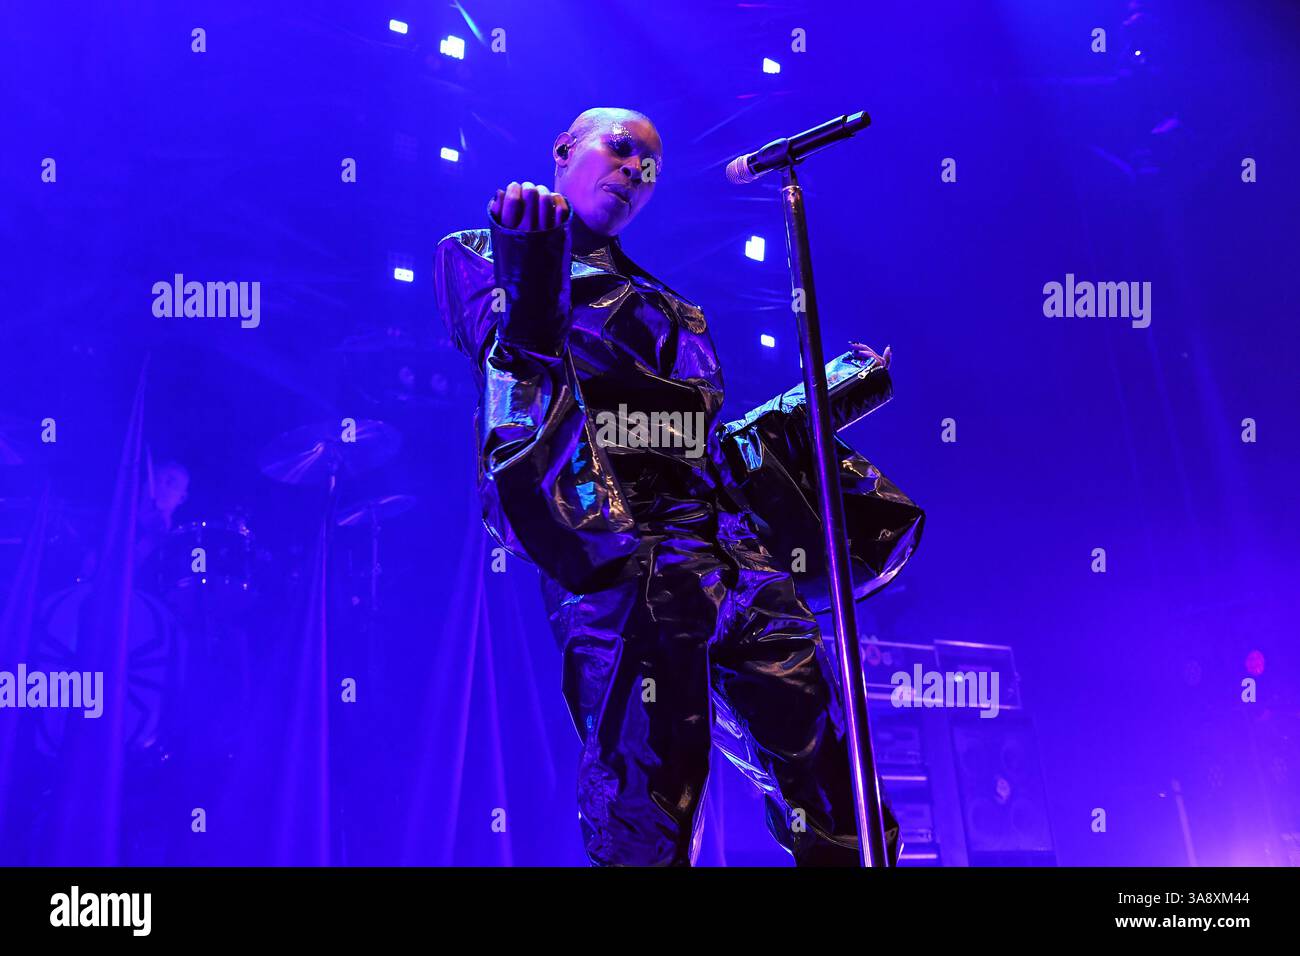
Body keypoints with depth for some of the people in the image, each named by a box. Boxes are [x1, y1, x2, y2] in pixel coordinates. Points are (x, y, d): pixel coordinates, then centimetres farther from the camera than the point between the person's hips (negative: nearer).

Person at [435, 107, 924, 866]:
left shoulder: (668, 309, 34)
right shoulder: (480, 255, 17)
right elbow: (521, 369, -3)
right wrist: (529, 288, -22)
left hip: (737, 544, 6)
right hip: (616, 542, -6)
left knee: (838, 821, 0)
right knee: (644, 815, -16)